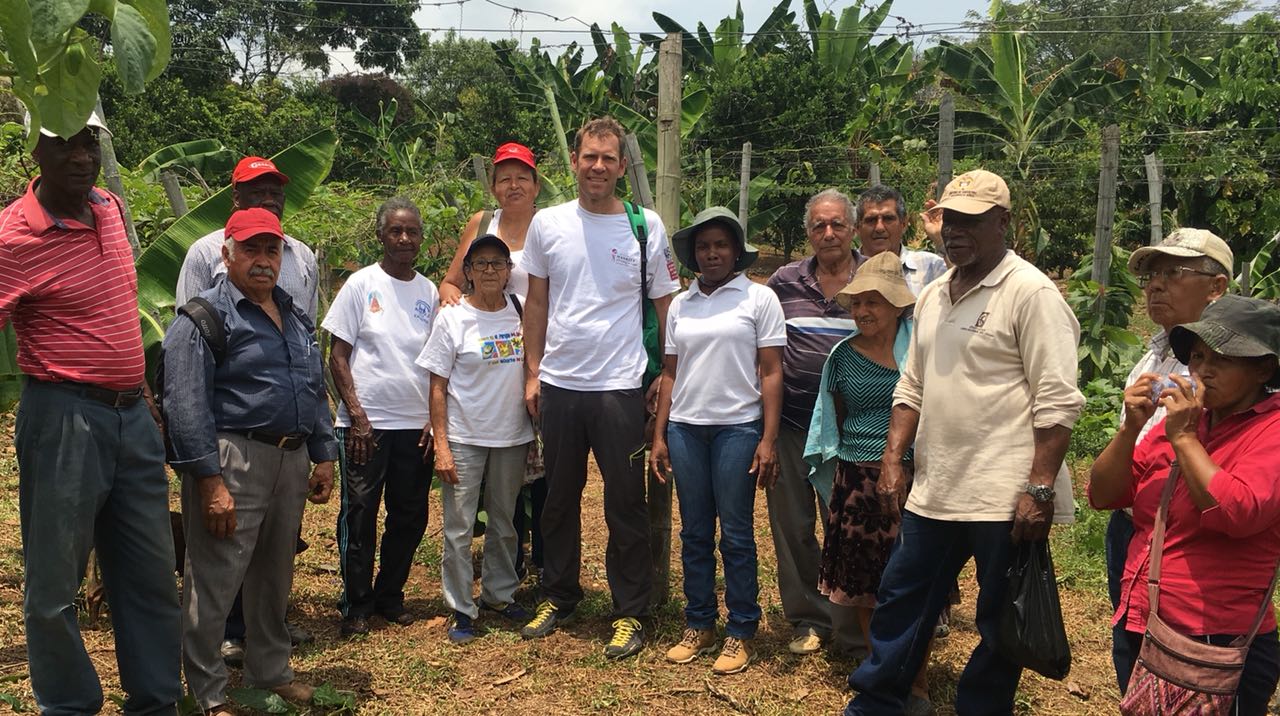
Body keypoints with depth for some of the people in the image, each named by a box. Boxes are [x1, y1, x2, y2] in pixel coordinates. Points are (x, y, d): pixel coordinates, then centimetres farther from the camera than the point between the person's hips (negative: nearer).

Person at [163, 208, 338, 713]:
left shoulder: (295, 317, 16)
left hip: (291, 461, 7)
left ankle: (271, 672, 32)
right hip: (233, 460, -7)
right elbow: (186, 403, -15)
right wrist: (210, 481, -20)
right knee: (214, 582, -2)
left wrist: (324, 456, 14)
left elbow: (316, 391, 22)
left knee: (275, 577, 18)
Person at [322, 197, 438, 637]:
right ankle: (356, 605, 16)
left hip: (416, 423, 4)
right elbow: (338, 355, -3)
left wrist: (436, 419, 3)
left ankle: (390, 597, 25)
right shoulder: (361, 284, -2)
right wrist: (356, 412, -11)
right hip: (366, 422, -4)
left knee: (410, 517, 9)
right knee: (359, 517, 2)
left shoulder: (429, 292, 8)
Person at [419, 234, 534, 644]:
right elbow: (438, 388, -5)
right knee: (459, 528, 0)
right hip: (464, 438, -3)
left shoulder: (521, 314, 3)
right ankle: (461, 610, 11)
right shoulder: (453, 319, -5)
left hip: (512, 437, 3)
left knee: (504, 522, 14)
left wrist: (536, 433, 6)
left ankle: (500, 595, 30)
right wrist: (441, 446, -11)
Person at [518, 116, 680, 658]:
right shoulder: (547, 224, 4)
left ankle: (630, 613, 18)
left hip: (619, 388, -3)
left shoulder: (646, 227, -3)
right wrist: (532, 373, 6)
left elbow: (666, 306, 2)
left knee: (626, 505, 4)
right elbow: (536, 303, 10)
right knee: (559, 499, 15)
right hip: (558, 384, 3)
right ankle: (558, 597, 32)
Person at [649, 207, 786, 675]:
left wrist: (768, 440, -10)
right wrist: (659, 436, 8)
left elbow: (771, 372, -3)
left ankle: (741, 632, 14)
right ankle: (699, 625, 22)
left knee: (736, 535, 1)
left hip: (738, 427, -4)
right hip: (685, 428, 4)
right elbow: (670, 374, 13)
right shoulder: (680, 305, 12)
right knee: (694, 534, 10)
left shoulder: (759, 299, 0)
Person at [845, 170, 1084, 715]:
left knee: (999, 627, 8)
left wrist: (1039, 489, -20)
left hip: (1005, 500, -7)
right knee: (900, 602, 17)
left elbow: (1057, 402, -15)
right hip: (933, 492, 8)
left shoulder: (1030, 292, -10)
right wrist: (893, 459, 10)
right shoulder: (933, 295, 13)